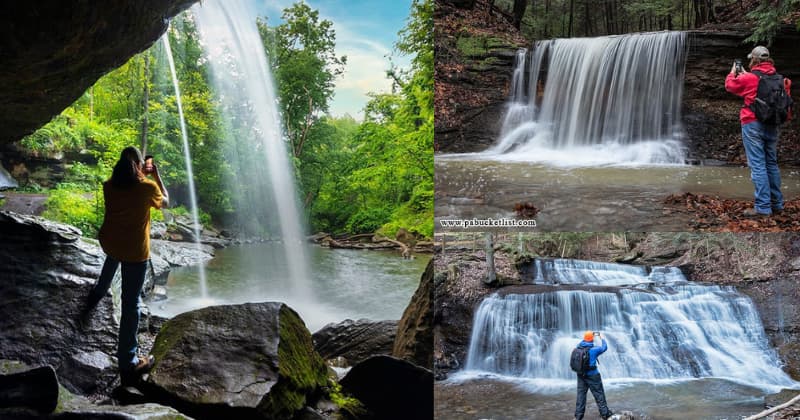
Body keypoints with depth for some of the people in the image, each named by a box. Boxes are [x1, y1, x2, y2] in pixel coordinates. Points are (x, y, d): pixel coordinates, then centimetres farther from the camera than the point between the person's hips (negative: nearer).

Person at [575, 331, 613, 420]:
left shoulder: (579, 347, -5)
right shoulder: (594, 349, -15)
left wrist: (586, 339, 27)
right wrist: (602, 339, 17)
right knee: (599, 395, 6)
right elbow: (604, 347, 3)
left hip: (581, 375, 4)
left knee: (581, 395, 9)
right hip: (592, 376, -4)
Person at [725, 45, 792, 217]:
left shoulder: (750, 78, -12)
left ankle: (763, 207, -11)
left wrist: (733, 72, 22)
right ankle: (777, 204, 21)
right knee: (772, 164, 15)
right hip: (772, 125, 6)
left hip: (753, 124, -6)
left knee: (757, 165, -7)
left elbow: (730, 85, 4)